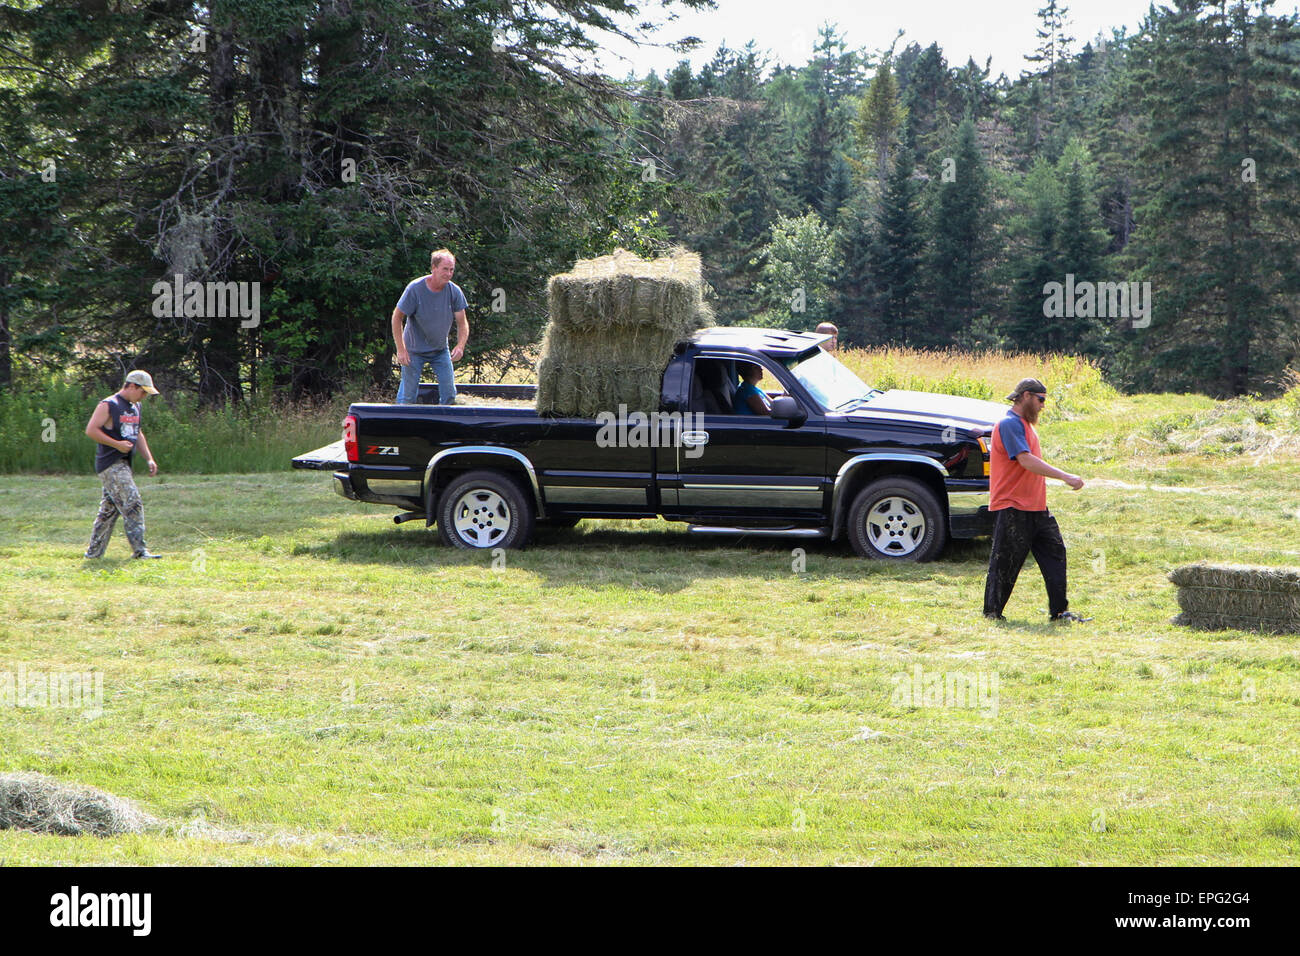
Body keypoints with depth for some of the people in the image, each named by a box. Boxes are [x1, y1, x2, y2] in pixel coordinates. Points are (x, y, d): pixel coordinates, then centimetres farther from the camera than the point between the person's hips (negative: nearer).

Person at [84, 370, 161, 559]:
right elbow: (91, 430, -15)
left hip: (123, 464, 9)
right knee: (132, 503, -16)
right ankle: (139, 550, -17)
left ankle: (94, 552, 17)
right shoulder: (108, 405, -10)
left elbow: (138, 433, 28)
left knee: (109, 509, 11)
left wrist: (149, 458, 17)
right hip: (110, 465, -9)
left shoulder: (135, 407, 17)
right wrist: (117, 444, -20)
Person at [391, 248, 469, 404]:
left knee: (449, 394, 0)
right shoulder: (415, 289, -21)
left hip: (441, 350, 3)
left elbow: (462, 323, -4)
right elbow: (397, 317, -12)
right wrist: (401, 350, -17)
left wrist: (461, 345, -23)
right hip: (414, 349, -3)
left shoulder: (454, 291, -11)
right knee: (408, 394, -2)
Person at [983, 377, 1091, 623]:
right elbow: (1026, 460, -25)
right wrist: (1065, 477, -28)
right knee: (1006, 561, -3)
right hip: (1013, 508, -10)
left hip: (1036, 506, 10)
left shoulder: (1026, 425, 19)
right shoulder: (1009, 424, -14)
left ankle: (1060, 611, 7)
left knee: (1055, 552, 4)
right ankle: (992, 611, 7)